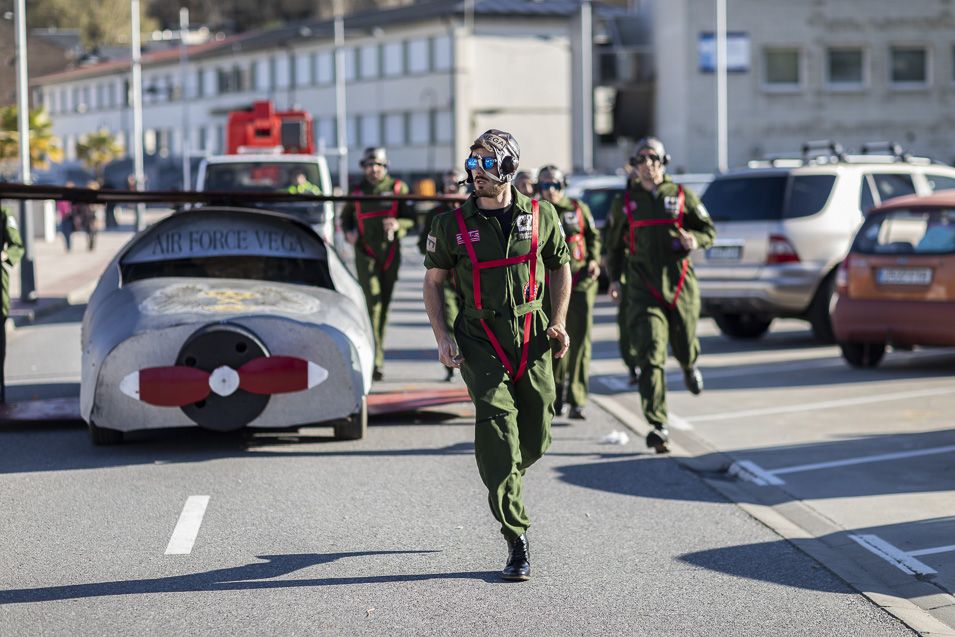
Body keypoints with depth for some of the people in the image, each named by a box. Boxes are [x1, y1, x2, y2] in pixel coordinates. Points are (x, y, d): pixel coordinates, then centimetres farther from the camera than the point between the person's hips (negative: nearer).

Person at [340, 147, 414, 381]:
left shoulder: (398, 188, 4)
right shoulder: (357, 192, 8)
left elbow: (412, 219, 3)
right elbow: (345, 217, 22)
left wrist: (398, 224, -19)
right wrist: (348, 232, 0)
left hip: (390, 252, 1)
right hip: (366, 253, -1)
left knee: (384, 304, 10)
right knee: (373, 303, -13)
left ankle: (377, 346, 30)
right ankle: (376, 361, -18)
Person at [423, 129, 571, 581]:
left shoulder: (540, 216, 3)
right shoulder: (452, 225, -1)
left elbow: (559, 267, 16)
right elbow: (434, 282, 7)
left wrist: (558, 323, 5)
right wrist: (442, 337, -4)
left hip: (531, 338, 2)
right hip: (479, 338, -2)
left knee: (536, 438, 6)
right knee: (496, 421, -18)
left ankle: (503, 482, 42)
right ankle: (516, 538, -15)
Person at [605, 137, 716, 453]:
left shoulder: (682, 197, 4)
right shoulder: (626, 203, 8)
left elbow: (709, 231, 9)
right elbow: (615, 244, 19)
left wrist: (694, 239, -13)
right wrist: (614, 278, 7)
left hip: (680, 283, 0)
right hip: (643, 288, 0)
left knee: (684, 347, 12)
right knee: (650, 356, -13)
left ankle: (689, 367, 54)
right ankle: (657, 426, -15)